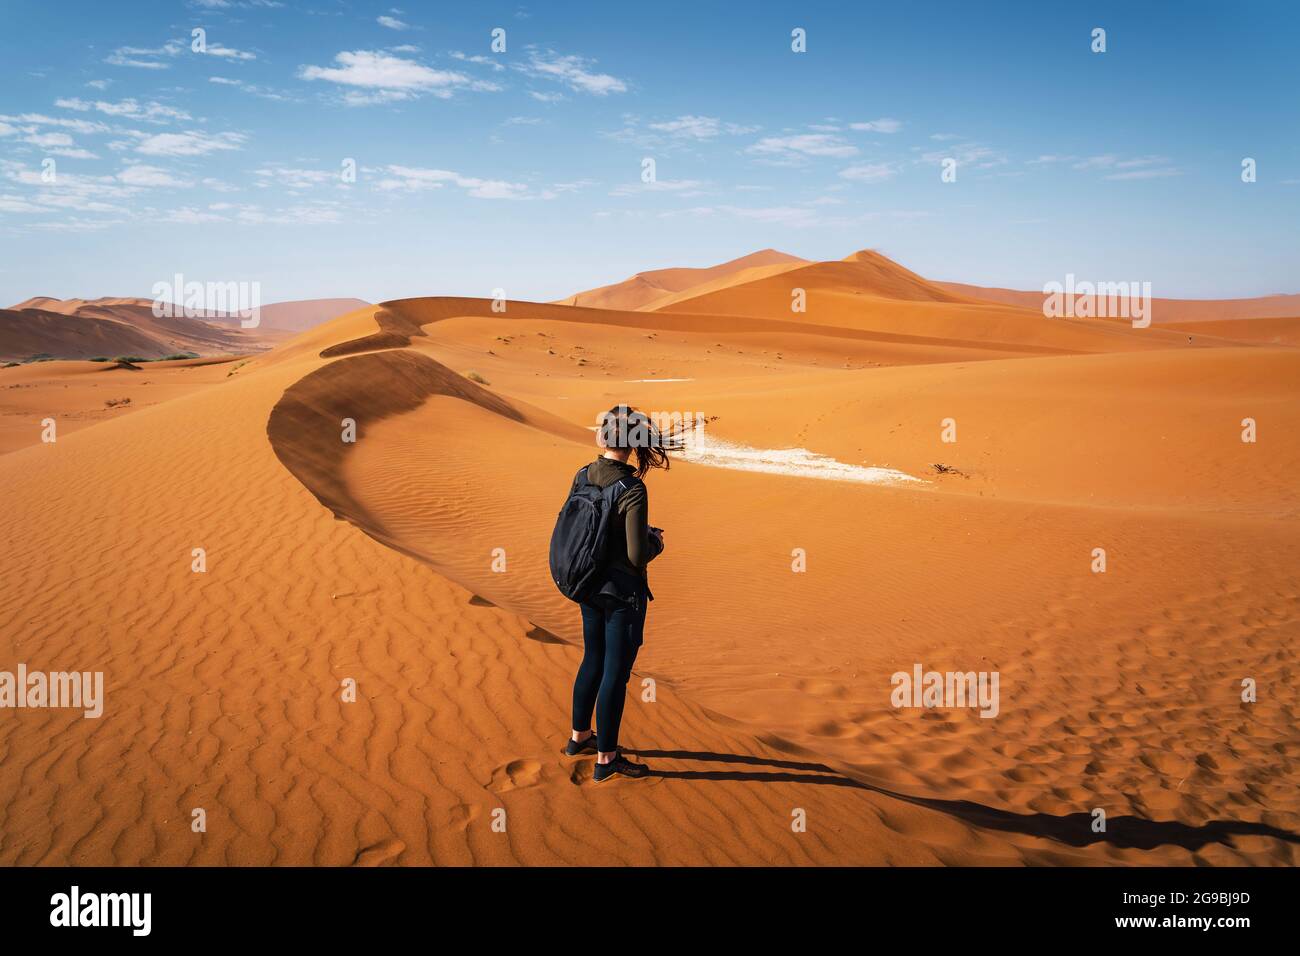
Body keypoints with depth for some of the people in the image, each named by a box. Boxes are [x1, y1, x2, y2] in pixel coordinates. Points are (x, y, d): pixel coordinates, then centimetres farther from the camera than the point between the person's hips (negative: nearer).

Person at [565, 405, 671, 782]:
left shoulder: (583, 477, -3)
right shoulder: (633, 489, -22)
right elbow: (637, 556, -22)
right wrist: (656, 540, 0)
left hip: (589, 587, 7)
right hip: (622, 592, -7)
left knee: (593, 661, 24)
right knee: (615, 673, 6)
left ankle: (579, 737, 40)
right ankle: (605, 759, 18)